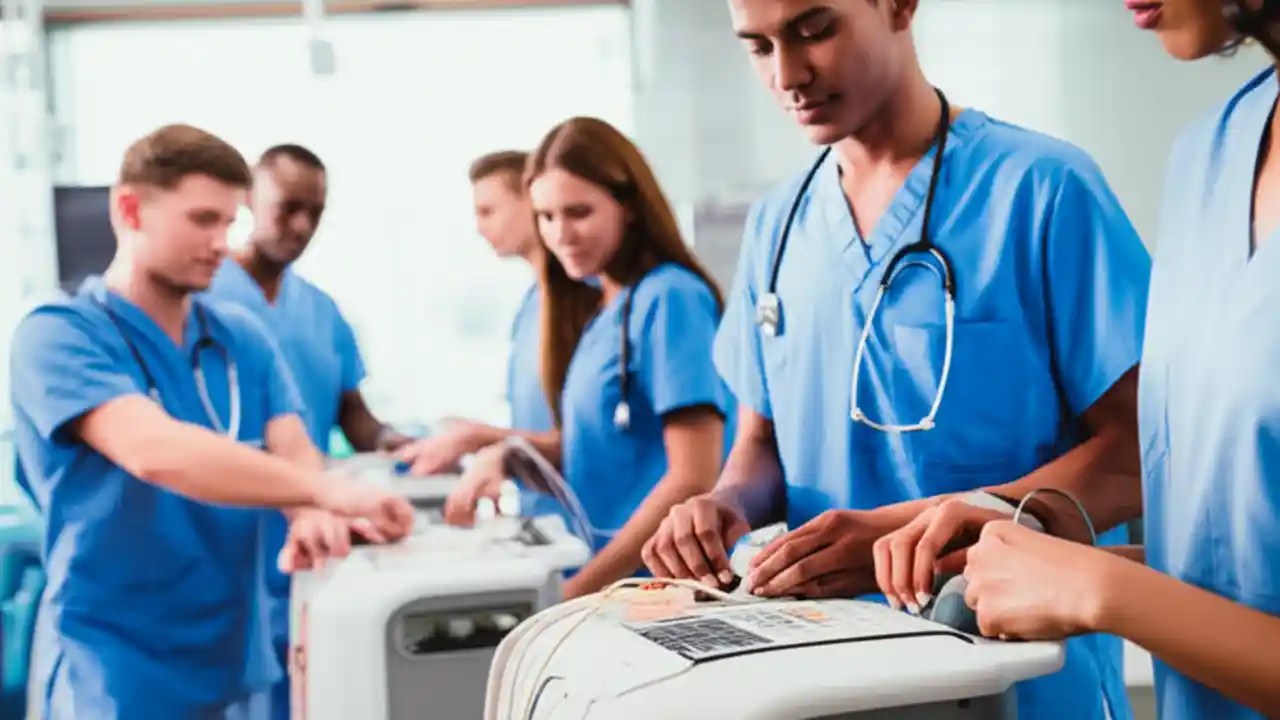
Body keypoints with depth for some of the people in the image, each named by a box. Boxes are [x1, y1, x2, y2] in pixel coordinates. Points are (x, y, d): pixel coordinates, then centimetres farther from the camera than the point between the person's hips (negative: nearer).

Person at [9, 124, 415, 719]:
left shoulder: (242, 337, 6)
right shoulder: (58, 336, -12)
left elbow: (292, 452, -5)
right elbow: (154, 451, -28)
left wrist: (311, 519, -29)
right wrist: (328, 490, -36)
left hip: (237, 664, 6)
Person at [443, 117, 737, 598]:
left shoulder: (669, 299, -11)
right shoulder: (595, 305, 10)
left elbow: (692, 481, -15)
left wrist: (580, 590, -15)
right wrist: (509, 454, 1)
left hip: (653, 580, -7)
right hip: (600, 569, 7)